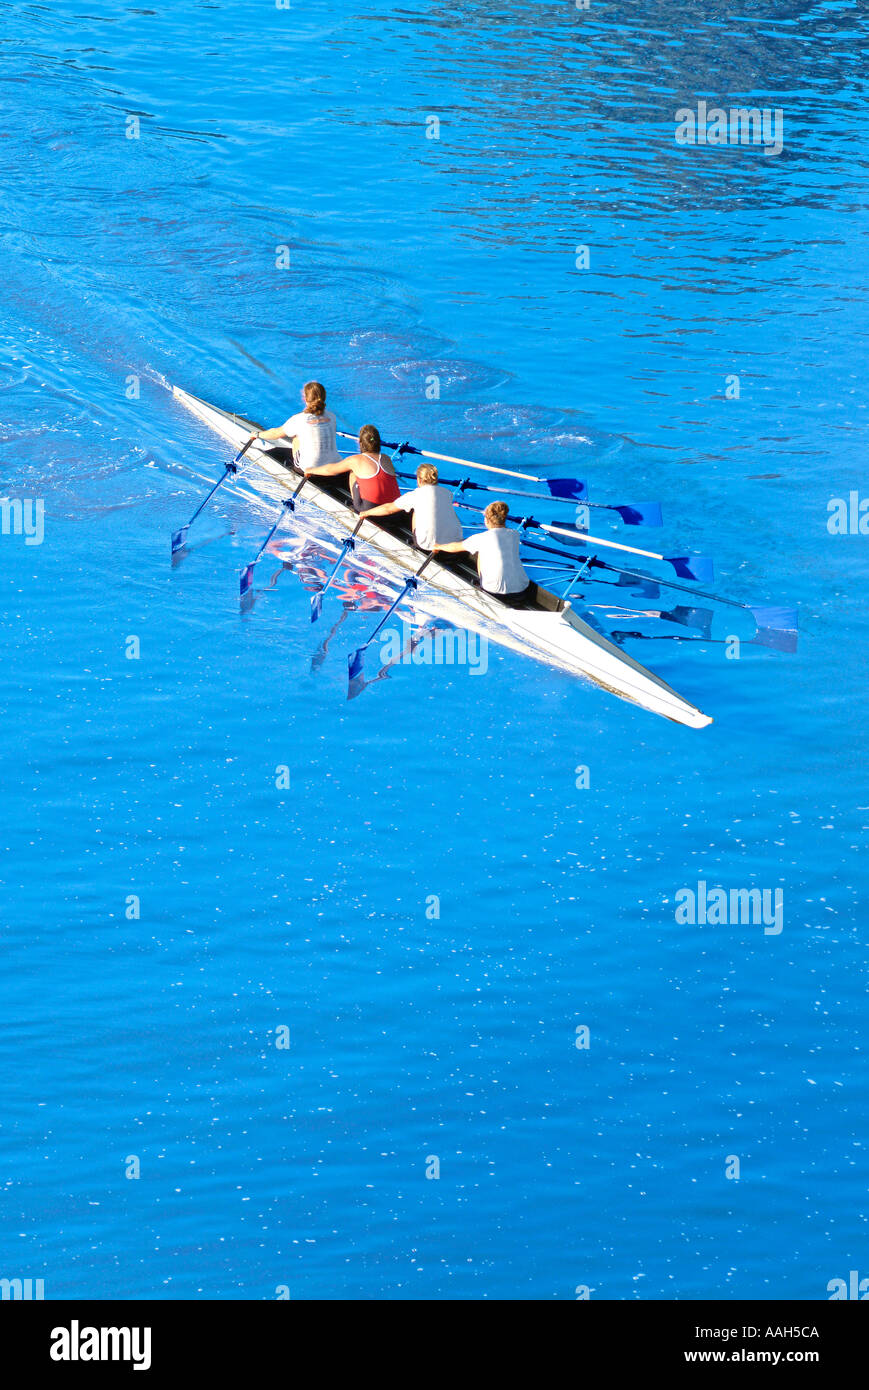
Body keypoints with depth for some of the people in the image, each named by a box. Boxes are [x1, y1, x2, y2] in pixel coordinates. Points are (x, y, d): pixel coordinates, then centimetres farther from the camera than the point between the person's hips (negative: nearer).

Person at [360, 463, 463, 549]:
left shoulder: (415, 495, -1)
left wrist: (366, 513, 28)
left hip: (429, 545, -3)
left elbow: (389, 508, 10)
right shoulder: (447, 493, 11)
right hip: (455, 541, 3)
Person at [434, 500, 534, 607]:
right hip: (520, 591, 2)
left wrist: (439, 546, 35)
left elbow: (455, 547, 13)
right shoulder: (515, 535, 6)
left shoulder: (481, 539, -4)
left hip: (495, 592, -2)